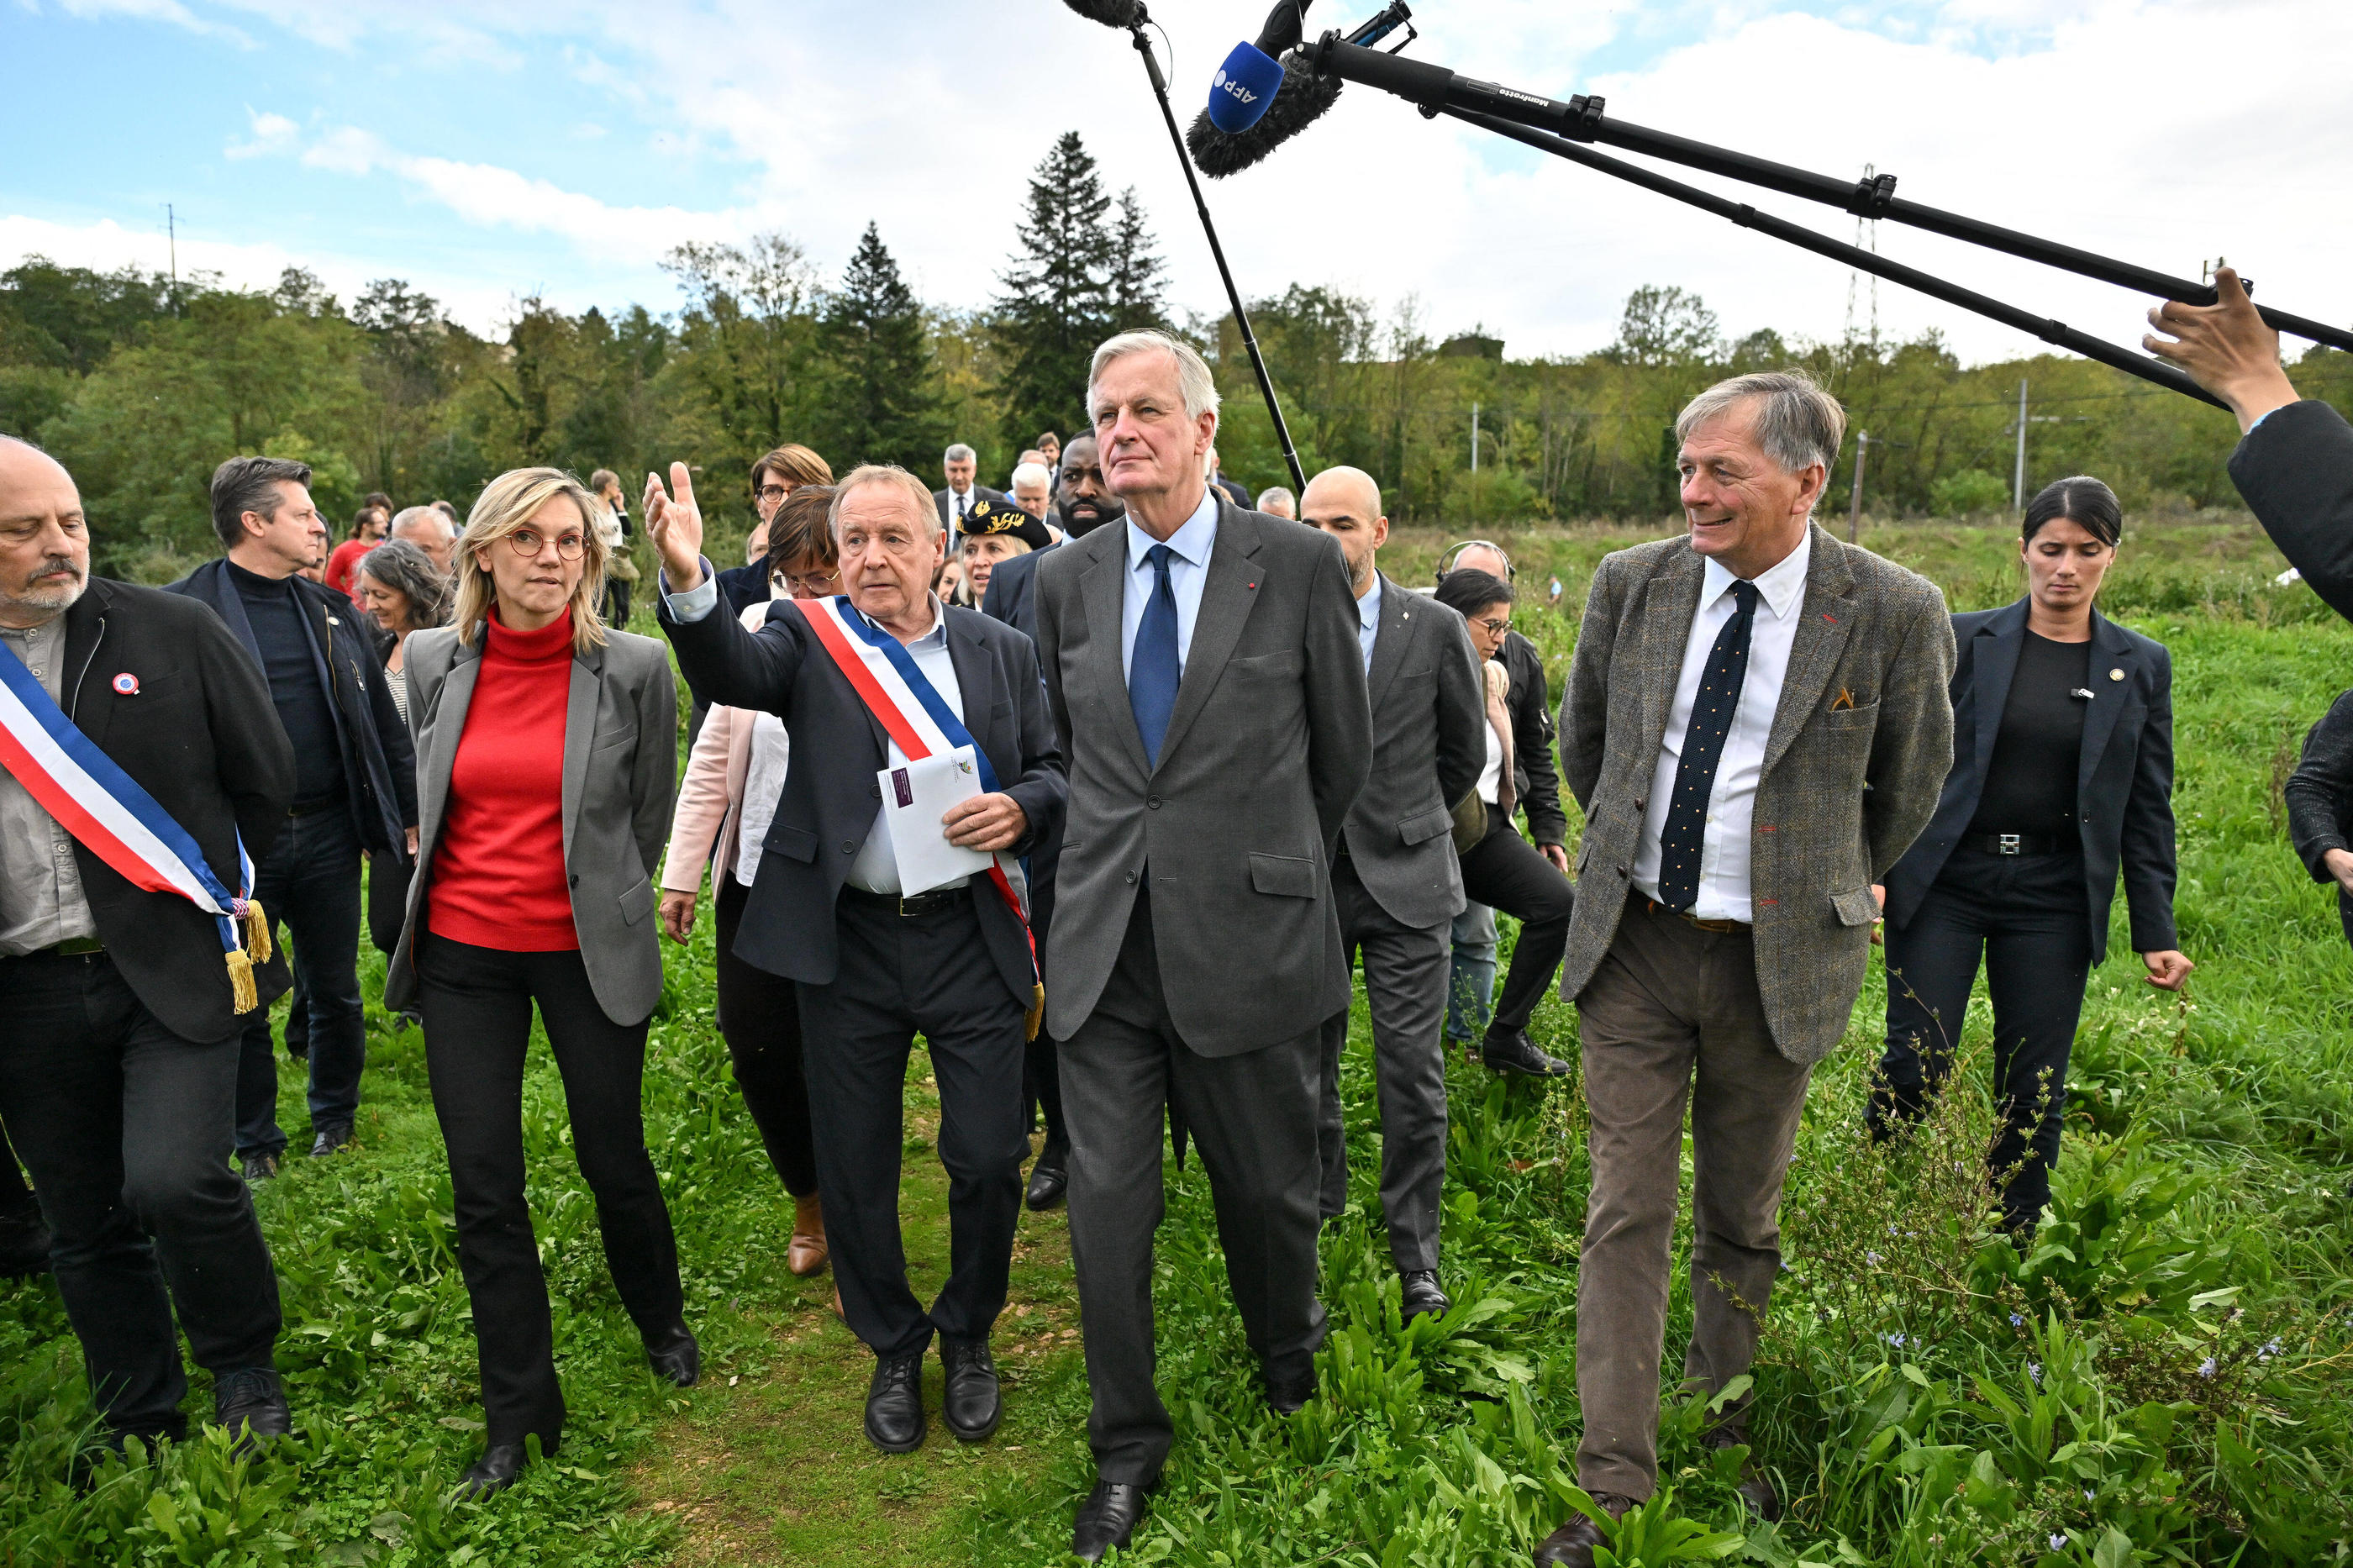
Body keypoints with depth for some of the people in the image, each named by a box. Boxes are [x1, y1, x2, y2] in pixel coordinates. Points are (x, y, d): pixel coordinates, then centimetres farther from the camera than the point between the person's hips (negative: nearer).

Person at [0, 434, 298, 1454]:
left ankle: (245, 1370, 11)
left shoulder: (174, 633, -4)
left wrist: (203, 900, 6)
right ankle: (139, 1427, 34)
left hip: (174, 968, -3)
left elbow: (266, 779, 2)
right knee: (86, 1230, 14)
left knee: (173, 1182, -17)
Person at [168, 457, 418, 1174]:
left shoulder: (332, 611, 8)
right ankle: (254, 1142, 28)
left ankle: (335, 1117, 35)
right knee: (242, 1001, 11)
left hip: (327, 834, 4)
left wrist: (410, 814, 10)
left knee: (335, 992, 15)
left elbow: (383, 723, 12)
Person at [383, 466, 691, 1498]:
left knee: (614, 1160, 9)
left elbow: (650, 811, 3)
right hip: (462, 950, 3)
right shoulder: (434, 660, -1)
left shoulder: (632, 667, -9)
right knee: (483, 1189, 7)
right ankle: (519, 1415, 24)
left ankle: (662, 1322, 40)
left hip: (585, 948, -2)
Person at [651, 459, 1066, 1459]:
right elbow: (730, 673, -20)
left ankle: (968, 1336, 32)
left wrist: (1020, 807, -12)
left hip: (973, 937, 1)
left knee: (988, 1159, 4)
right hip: (850, 944, 0)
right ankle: (892, 1349, 35)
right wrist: (688, 583, -40)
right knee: (855, 1168, 11)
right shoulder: (809, 639, 1)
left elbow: (1052, 767, 11)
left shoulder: (1002, 651, 7)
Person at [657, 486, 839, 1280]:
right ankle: (807, 1201, 36)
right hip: (755, 880, 4)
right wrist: (682, 871, 7)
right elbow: (714, 754, 8)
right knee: (757, 1050, 8)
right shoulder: (758, 627, 3)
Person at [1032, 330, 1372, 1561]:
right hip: (1104, 947, 3)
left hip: (1247, 944, -2)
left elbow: (1345, 747, 6)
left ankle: (1290, 1370, 46)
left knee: (1267, 1190, 14)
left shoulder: (1300, 563, -4)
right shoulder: (1066, 580, 6)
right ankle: (1127, 1449, 29)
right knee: (1105, 1205, 7)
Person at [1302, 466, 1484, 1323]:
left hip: (1405, 882, -1)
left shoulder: (1436, 628, -1)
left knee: (1413, 1077, 0)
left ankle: (1417, 1261, 15)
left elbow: (1465, 751, 10)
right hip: (1304, 881, 1)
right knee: (1309, 1071, 11)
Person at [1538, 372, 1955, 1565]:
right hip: (1633, 944, 1)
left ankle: (1721, 1440, 36)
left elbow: (1908, 788, 6)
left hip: (1777, 962, -1)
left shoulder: (1895, 613, -10)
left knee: (1742, 1220, 15)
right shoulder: (1632, 583, -2)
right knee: (1627, 1216, 2)